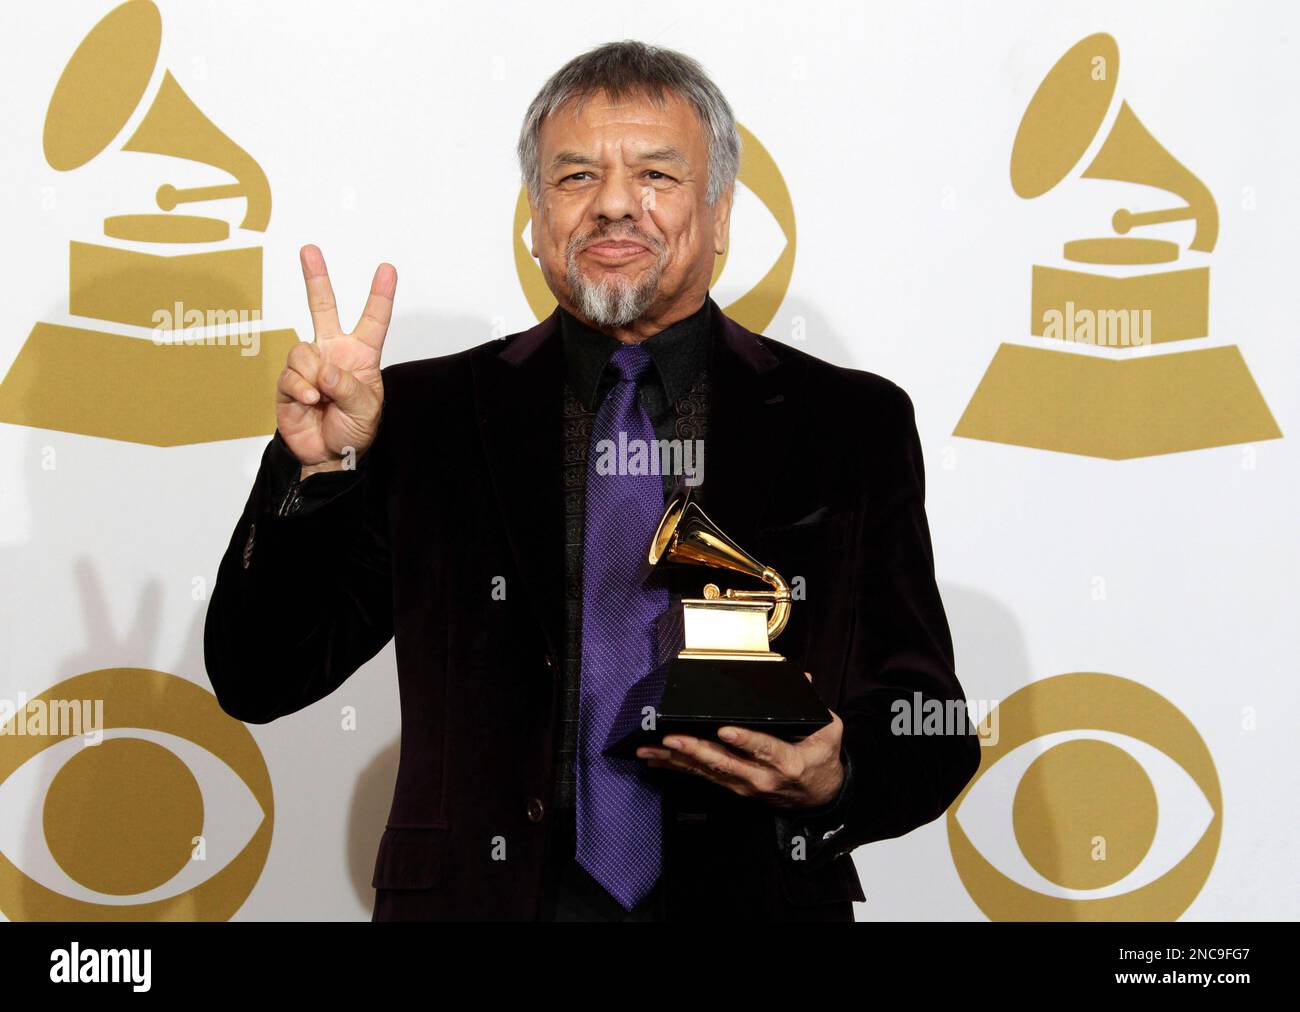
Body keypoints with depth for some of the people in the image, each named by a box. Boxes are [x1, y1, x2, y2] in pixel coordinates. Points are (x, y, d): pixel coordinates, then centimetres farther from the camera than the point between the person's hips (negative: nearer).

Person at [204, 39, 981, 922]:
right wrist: (320, 467, -13)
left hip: (750, 903, 2)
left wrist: (835, 780, -16)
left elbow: (931, 722, 5)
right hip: (486, 898, -2)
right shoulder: (423, 419, 4)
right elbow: (259, 681, 1)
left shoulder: (854, 427, 4)